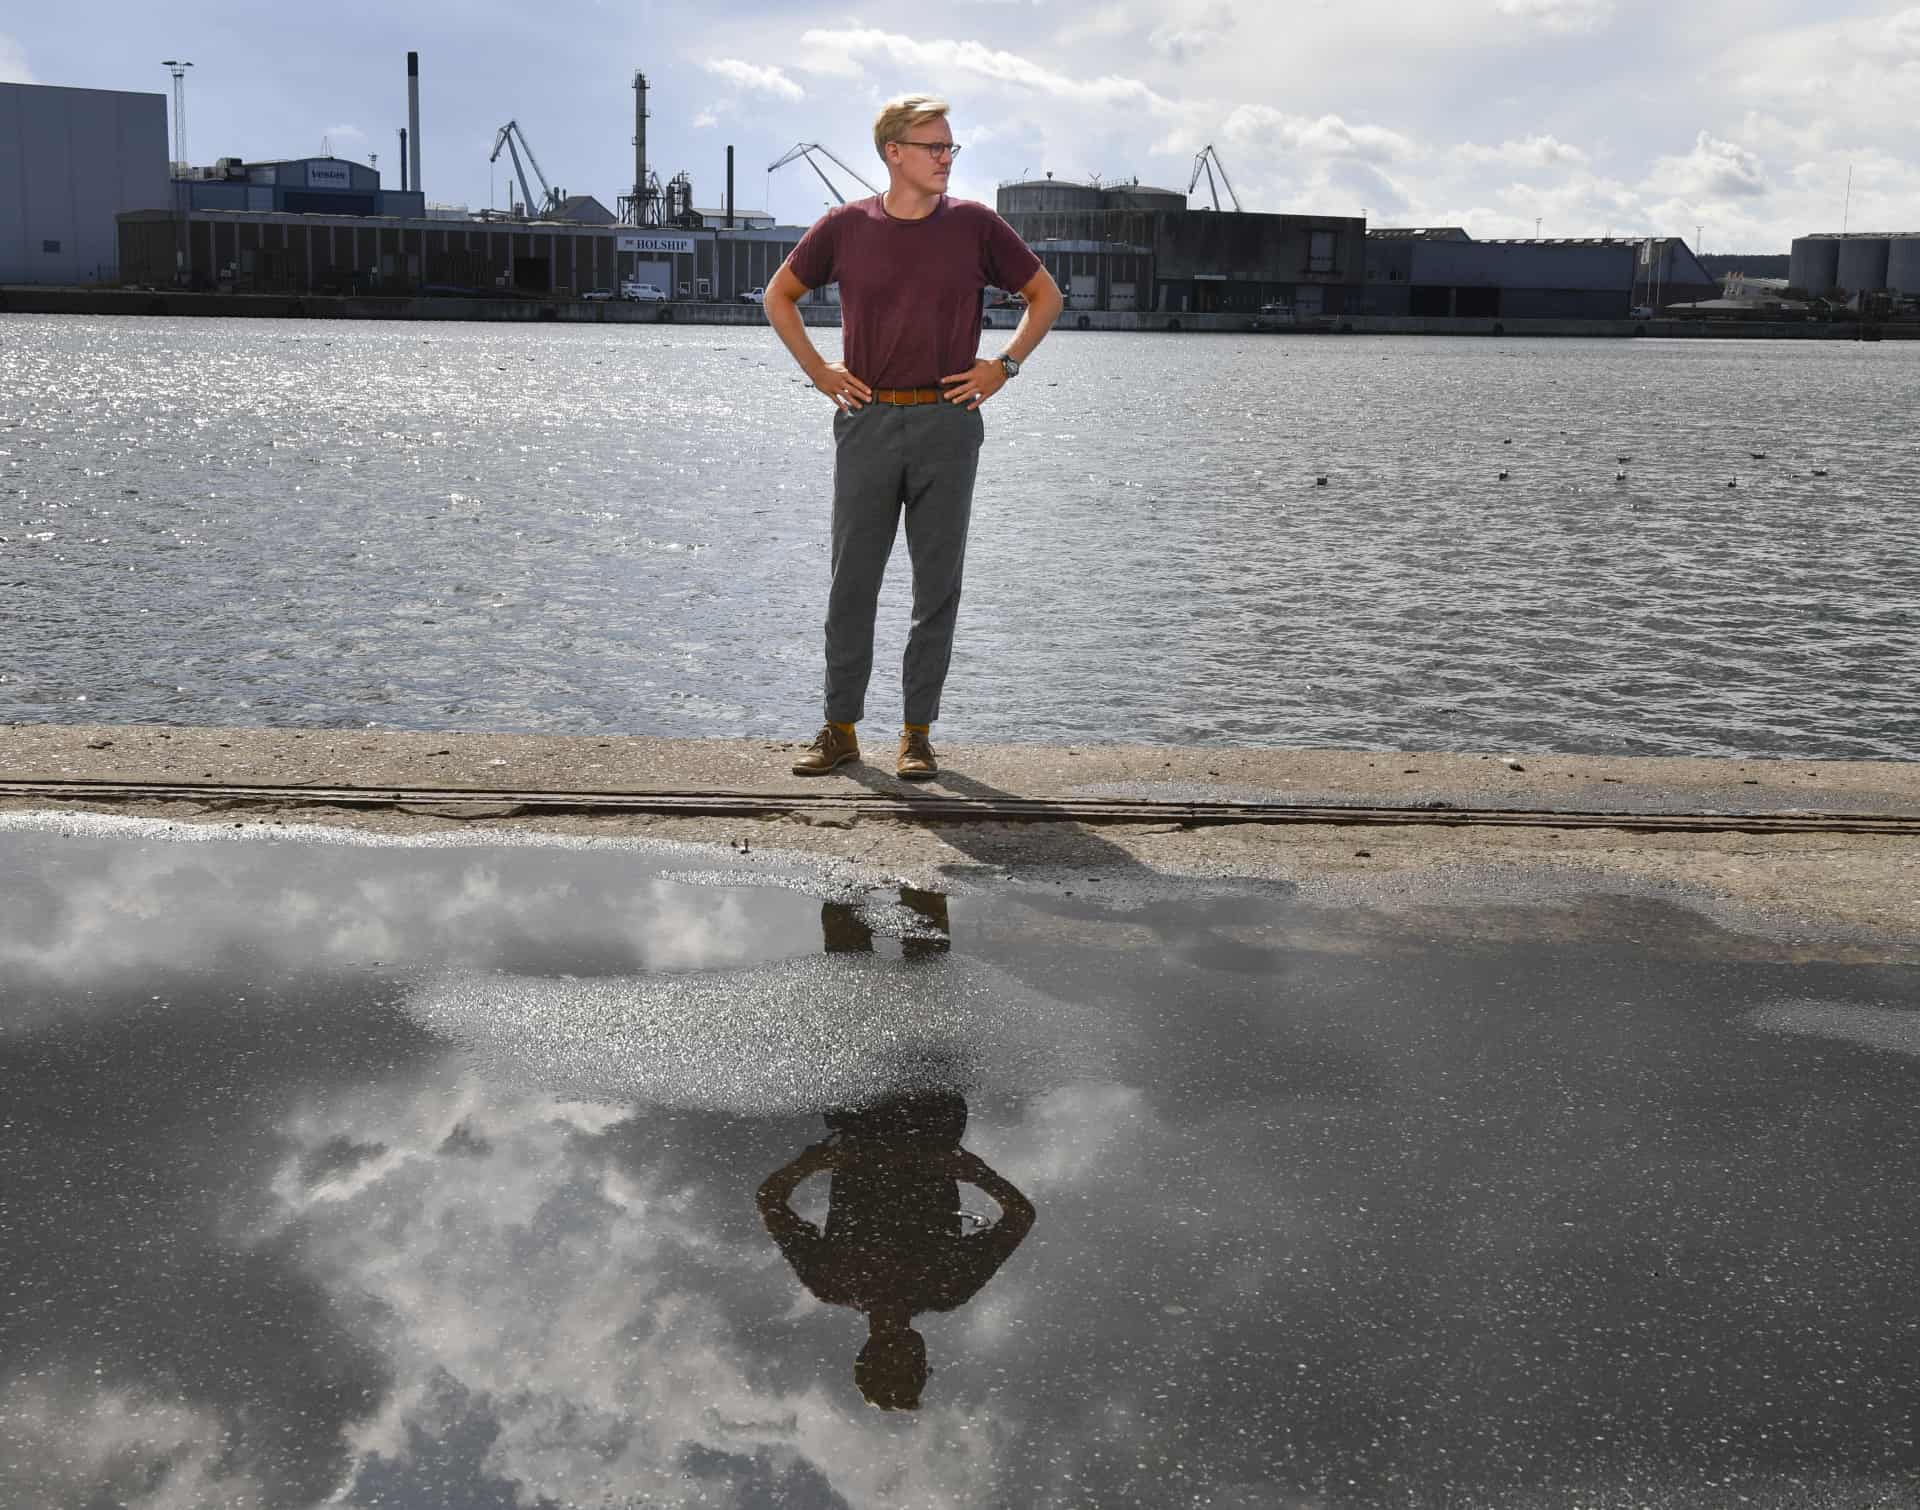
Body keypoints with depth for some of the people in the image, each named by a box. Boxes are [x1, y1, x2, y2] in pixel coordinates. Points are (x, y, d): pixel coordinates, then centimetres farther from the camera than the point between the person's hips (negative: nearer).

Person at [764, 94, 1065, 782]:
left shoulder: (974, 225, 3)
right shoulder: (846, 226, 3)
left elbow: (1045, 295, 13)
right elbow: (780, 296, 16)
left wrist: (1004, 365, 3)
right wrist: (818, 370, 7)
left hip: (947, 424, 0)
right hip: (867, 423, 0)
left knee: (937, 585, 2)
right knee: (852, 582, 3)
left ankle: (918, 733, 11)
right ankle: (841, 728, 13)